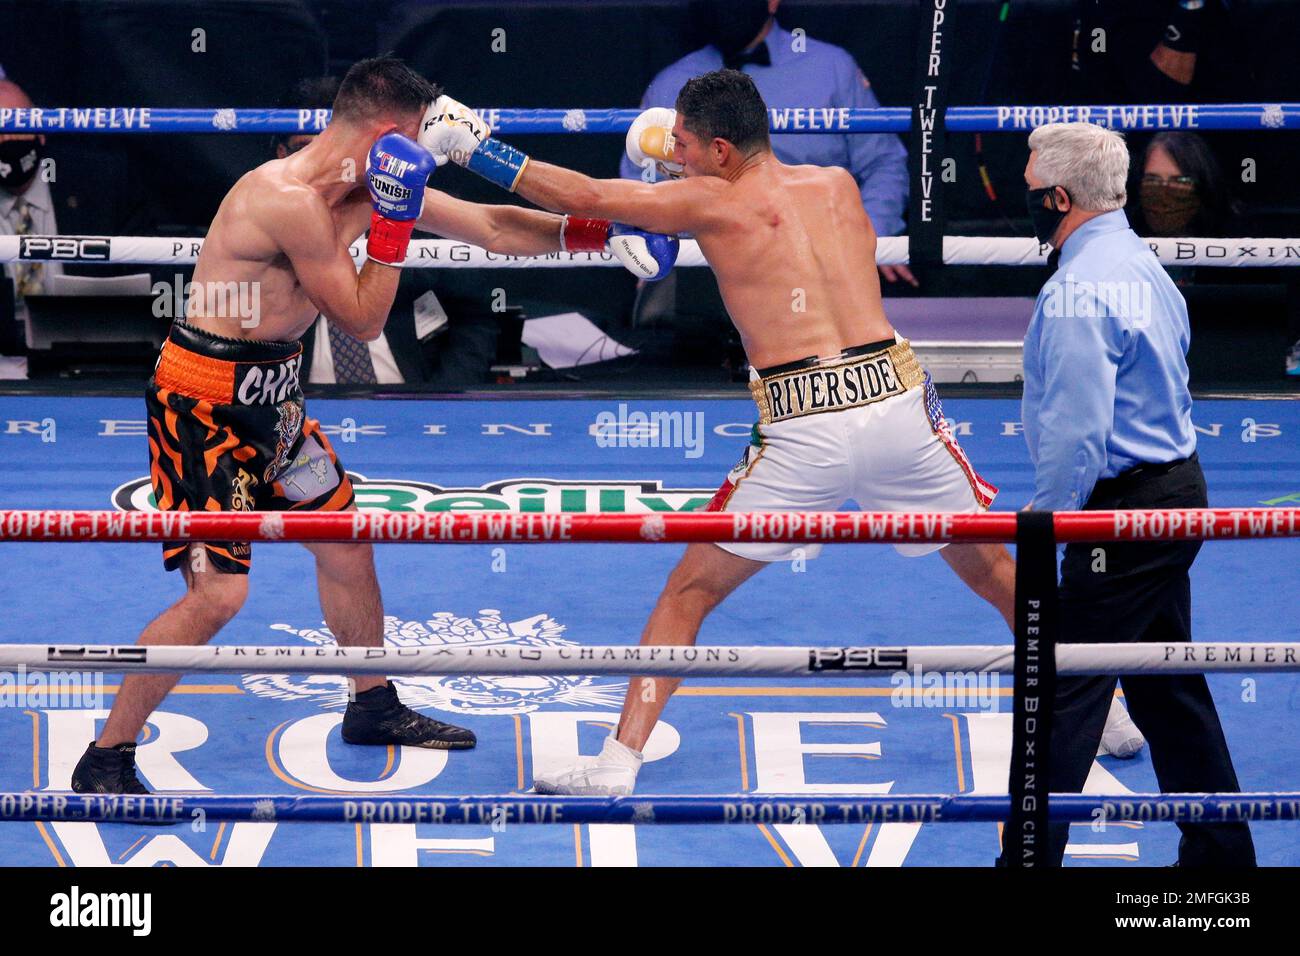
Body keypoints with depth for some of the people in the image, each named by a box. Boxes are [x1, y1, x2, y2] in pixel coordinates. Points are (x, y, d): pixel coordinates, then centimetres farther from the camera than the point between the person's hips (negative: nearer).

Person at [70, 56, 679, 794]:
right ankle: (106, 762, -5)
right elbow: (363, 321, -18)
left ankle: (374, 706, 42)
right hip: (206, 401, -10)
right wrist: (393, 222, -18)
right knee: (218, 591, -15)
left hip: (270, 398, 10)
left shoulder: (371, 187, 3)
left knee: (346, 540, 20)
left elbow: (494, 228, 10)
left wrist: (600, 234, 6)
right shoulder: (292, 202, -26)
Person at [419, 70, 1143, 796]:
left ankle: (620, 759, 4)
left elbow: (585, 197, 7)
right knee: (994, 572, 20)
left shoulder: (711, 202, 5)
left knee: (690, 593, 10)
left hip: (804, 431, -3)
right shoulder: (840, 184, 15)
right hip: (898, 399, 3)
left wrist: (476, 148, 17)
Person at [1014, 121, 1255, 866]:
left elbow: (1078, 429, -24)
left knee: (1065, 694, -6)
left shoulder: (1077, 290, -19)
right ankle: (1220, 853, 24)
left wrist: (1044, 520, -13)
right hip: (1177, 487, 10)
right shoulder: (1143, 265, 13)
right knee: (1168, 690, 18)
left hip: (1124, 510, -10)